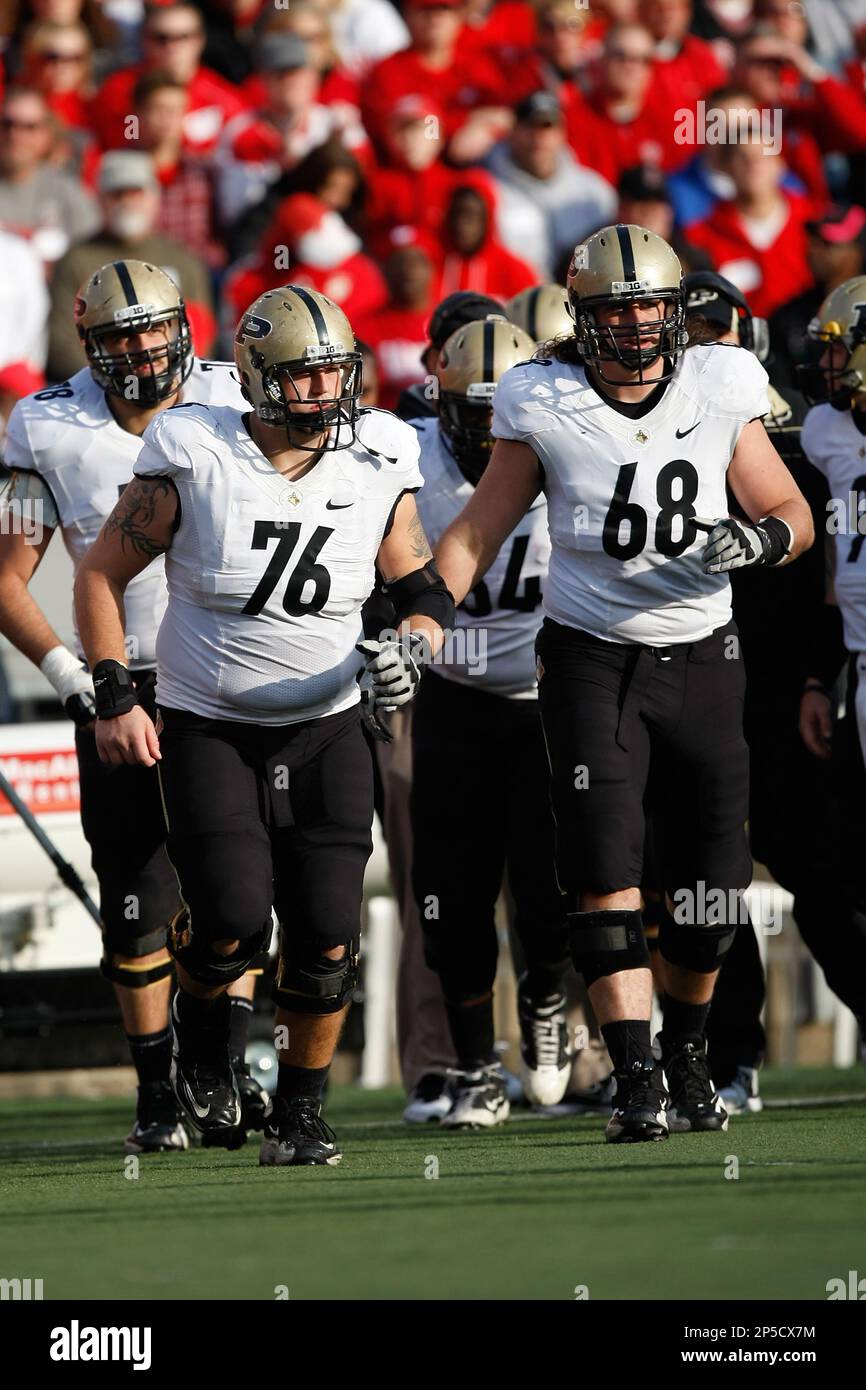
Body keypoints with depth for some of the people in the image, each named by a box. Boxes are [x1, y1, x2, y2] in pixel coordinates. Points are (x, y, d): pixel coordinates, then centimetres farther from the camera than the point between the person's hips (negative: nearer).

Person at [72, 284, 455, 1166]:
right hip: (207, 727, -2)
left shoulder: (377, 466, -4)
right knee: (232, 919, -17)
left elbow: (422, 590, 8)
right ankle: (201, 1021, 18)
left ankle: (300, 1113, 13)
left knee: (326, 936, -7)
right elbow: (103, 572, -2)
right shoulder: (194, 458, -12)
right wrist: (114, 698, -7)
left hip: (326, 728, 2)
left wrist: (413, 647, -14)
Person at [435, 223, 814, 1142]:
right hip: (592, 659, -2)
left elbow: (792, 513, 8)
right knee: (605, 875, -14)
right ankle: (636, 1080, -16)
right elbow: (476, 535, 4)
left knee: (712, 882, 5)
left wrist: (763, 538, -15)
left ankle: (688, 1056, 29)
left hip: (699, 659, 2)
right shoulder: (547, 408, -4)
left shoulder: (721, 392, 0)